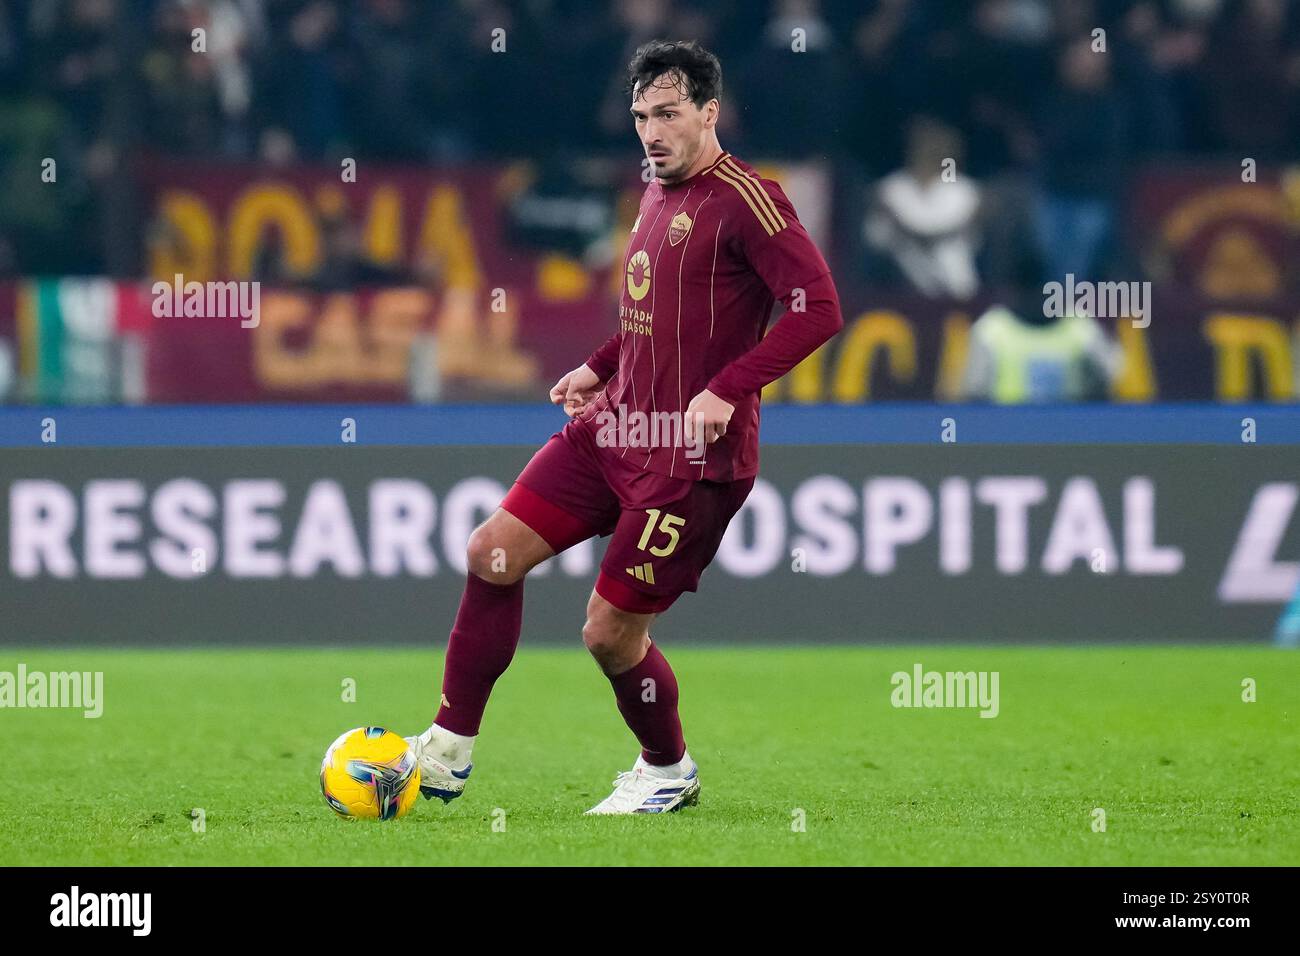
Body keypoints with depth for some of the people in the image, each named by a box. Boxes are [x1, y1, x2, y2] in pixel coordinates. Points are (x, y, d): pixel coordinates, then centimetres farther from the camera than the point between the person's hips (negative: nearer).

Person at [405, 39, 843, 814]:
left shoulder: (743, 199, -14)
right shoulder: (658, 196, 13)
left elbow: (818, 307, -21)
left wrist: (728, 389, -26)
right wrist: (601, 368, 16)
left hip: (690, 455, -9)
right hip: (614, 424, 9)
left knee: (611, 633, -4)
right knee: (493, 553, 0)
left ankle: (668, 772, 23)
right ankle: (450, 751, 10)